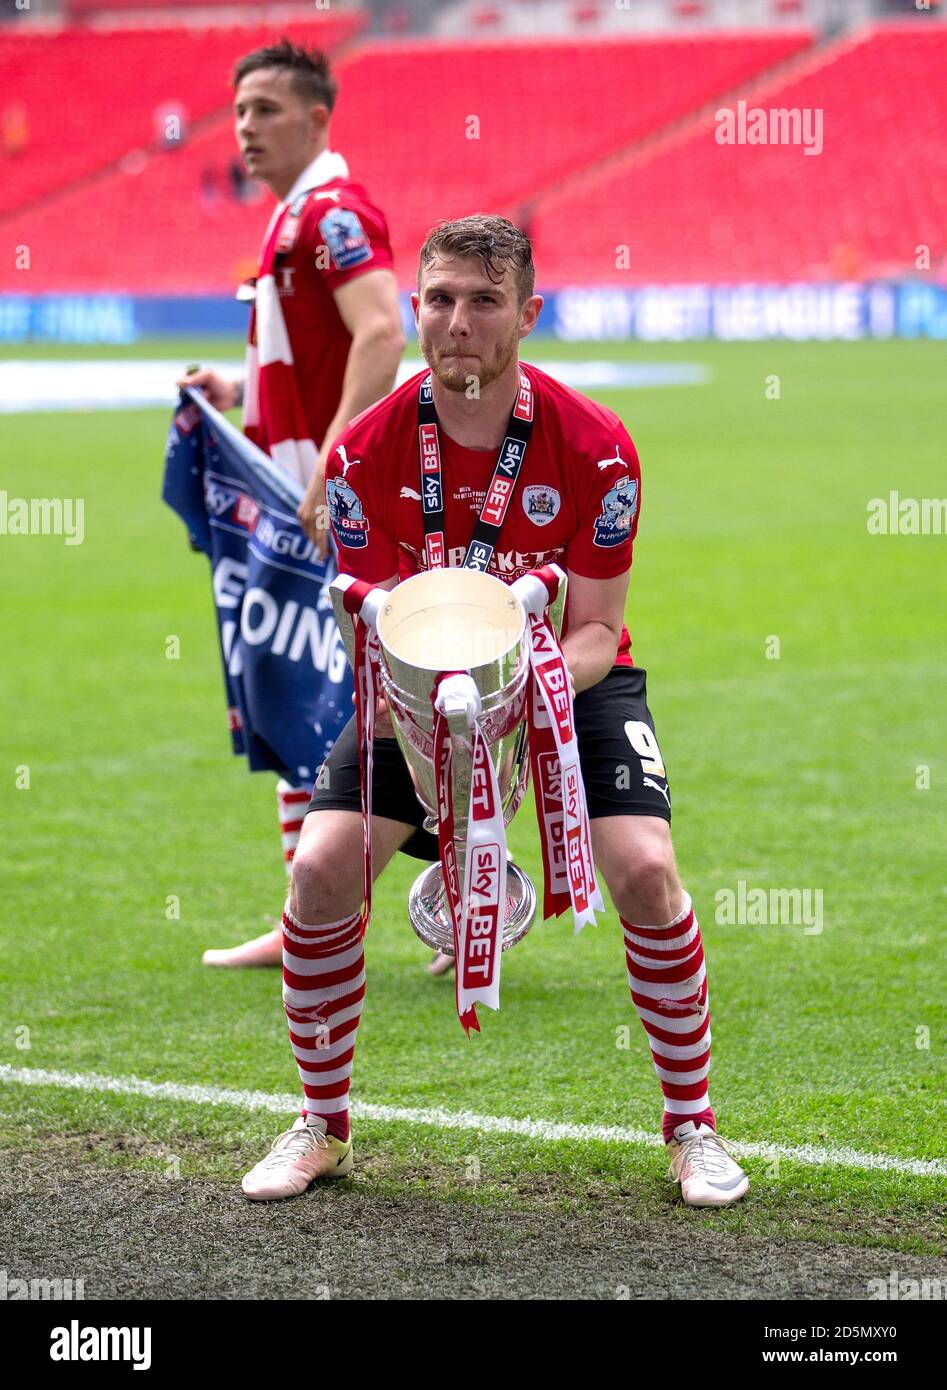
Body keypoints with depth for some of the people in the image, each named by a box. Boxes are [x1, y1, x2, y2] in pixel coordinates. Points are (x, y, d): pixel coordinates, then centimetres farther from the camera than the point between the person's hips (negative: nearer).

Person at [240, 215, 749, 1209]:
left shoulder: (593, 445, -21)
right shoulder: (368, 450, -17)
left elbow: (594, 628, -15)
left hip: (570, 680, -1)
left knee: (644, 870, -22)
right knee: (321, 867, -15)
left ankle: (690, 1127, -2)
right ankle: (321, 1127, 5)